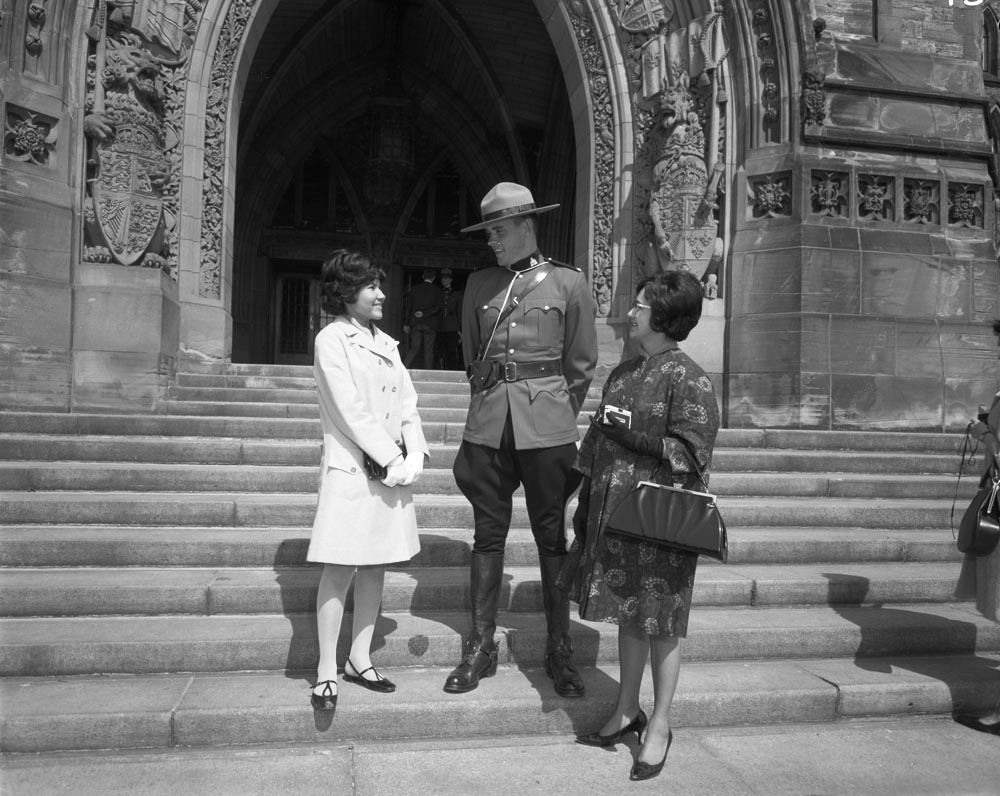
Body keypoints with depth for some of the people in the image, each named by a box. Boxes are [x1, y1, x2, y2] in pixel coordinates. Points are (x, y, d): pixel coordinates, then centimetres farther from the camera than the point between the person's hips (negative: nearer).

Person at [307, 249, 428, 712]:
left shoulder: (386, 343, 15)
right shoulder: (331, 339, -6)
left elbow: (407, 404, 10)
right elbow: (351, 411, -14)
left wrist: (414, 455, -4)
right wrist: (391, 458, -15)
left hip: (394, 470, 7)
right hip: (351, 469, -7)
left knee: (375, 568, 11)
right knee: (340, 569, -3)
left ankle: (360, 660, 23)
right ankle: (326, 671, 7)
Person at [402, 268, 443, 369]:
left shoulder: (414, 288, 6)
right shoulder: (436, 290, 0)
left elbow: (407, 305, 4)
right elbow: (438, 307, -10)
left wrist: (406, 323, 6)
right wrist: (425, 313, -7)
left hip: (415, 323, 2)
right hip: (430, 324, -2)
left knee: (414, 349, 6)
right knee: (428, 350, 3)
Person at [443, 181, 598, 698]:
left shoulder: (568, 283, 4)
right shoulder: (478, 284, 12)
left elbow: (582, 364, 8)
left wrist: (556, 415, 9)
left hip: (546, 427, -2)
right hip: (488, 424, 3)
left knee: (551, 537, 4)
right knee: (488, 534, 6)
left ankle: (559, 650, 16)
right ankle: (480, 648, 16)